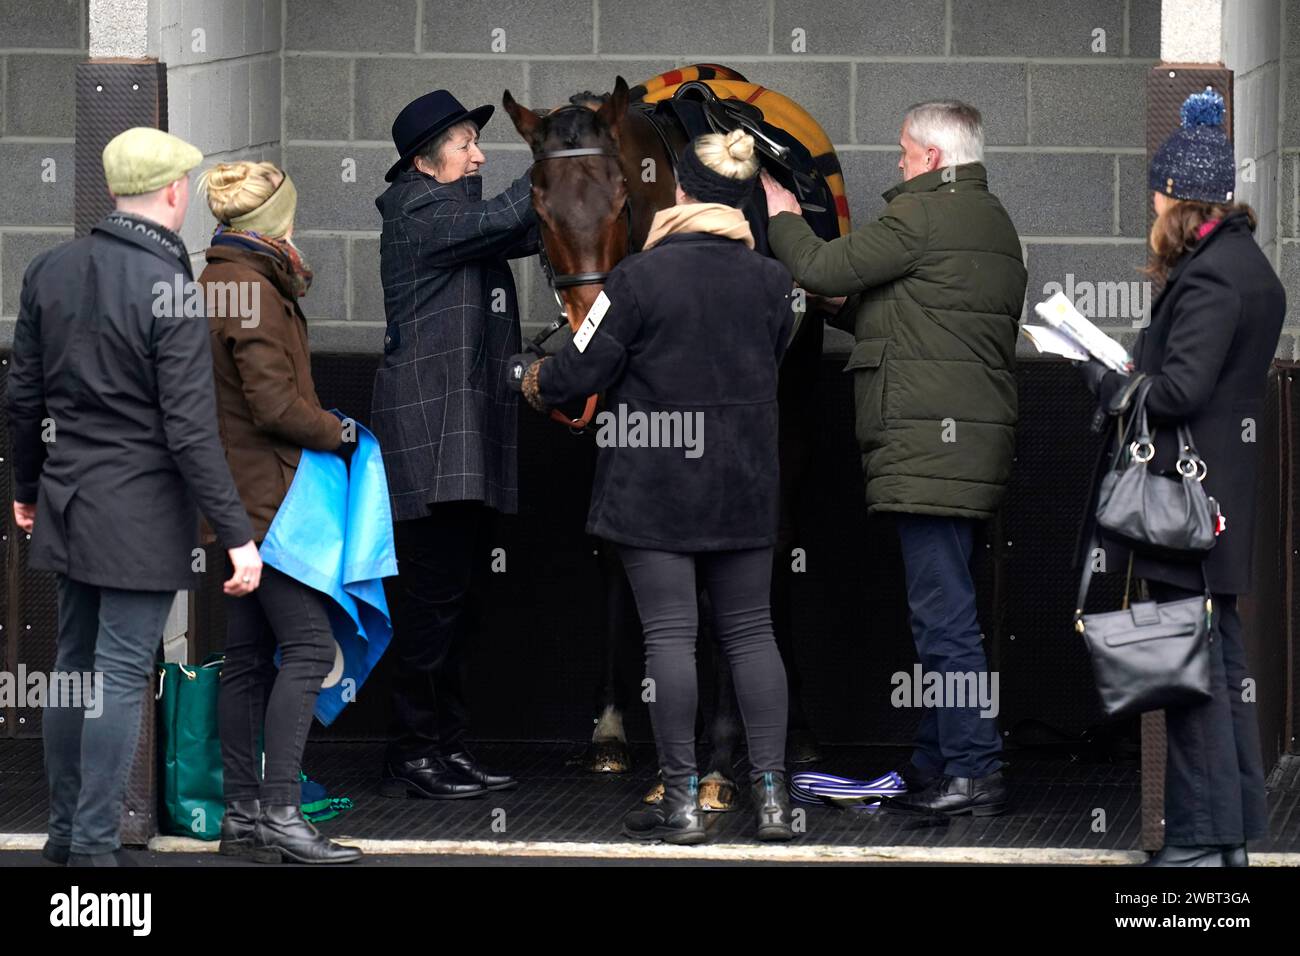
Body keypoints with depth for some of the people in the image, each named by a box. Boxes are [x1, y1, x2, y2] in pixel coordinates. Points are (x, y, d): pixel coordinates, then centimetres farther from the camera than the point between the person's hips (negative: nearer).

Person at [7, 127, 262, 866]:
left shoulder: (51, 270, 2)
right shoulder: (169, 289, -18)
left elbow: (24, 396, 9)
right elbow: (191, 432, -20)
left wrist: (28, 487, 24)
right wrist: (238, 535, -15)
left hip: (68, 502, 7)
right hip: (141, 514, -7)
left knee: (76, 662, 16)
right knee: (122, 676, -2)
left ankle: (66, 827, 24)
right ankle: (95, 845, -1)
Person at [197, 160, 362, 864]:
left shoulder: (212, 285, 15)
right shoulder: (254, 290, -15)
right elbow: (274, 403, -20)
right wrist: (335, 433, -5)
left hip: (235, 495, 10)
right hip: (267, 493, -10)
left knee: (247, 655, 10)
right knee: (308, 644, -10)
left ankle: (241, 813, 11)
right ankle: (280, 811, -16)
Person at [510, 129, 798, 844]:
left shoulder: (641, 275, -13)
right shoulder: (770, 280, 1)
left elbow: (581, 369, -9)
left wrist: (535, 382, 12)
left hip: (655, 484, -4)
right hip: (744, 488, 4)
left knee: (669, 634, -1)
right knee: (750, 631, 9)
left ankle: (681, 799, 0)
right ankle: (771, 795, 6)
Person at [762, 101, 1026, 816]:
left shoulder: (924, 214, -11)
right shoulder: (991, 221, 20)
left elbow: (824, 269, -8)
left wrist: (782, 218, 10)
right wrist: (858, 308, 22)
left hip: (930, 445, -10)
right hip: (975, 438, 10)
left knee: (942, 611, -10)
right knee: (941, 609, 14)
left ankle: (975, 771, -12)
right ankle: (933, 765, 19)